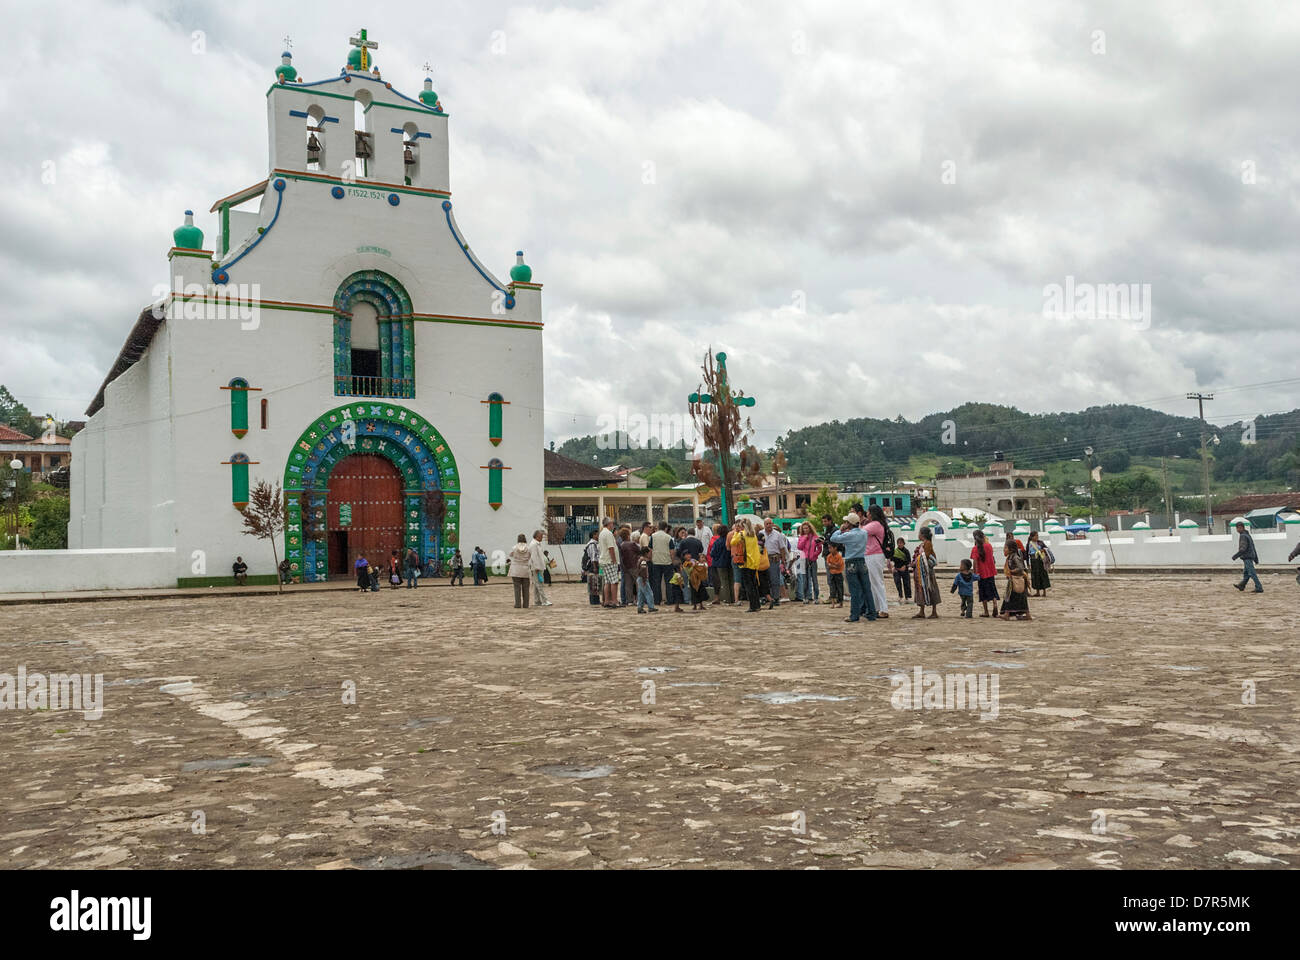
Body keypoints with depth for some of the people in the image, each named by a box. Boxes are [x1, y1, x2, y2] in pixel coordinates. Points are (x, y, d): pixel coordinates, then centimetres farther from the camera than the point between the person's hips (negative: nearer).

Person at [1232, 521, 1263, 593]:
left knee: (1252, 573, -9)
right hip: (1250, 556, 10)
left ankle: (1259, 588, -9)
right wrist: (1256, 558, 23)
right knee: (1245, 573, 18)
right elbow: (1253, 547, 20)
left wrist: (1236, 555, -23)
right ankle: (1241, 586, 28)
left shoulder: (1243, 536, -15)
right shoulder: (1248, 535, 16)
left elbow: (1243, 548, -23)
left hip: (1247, 557, -10)